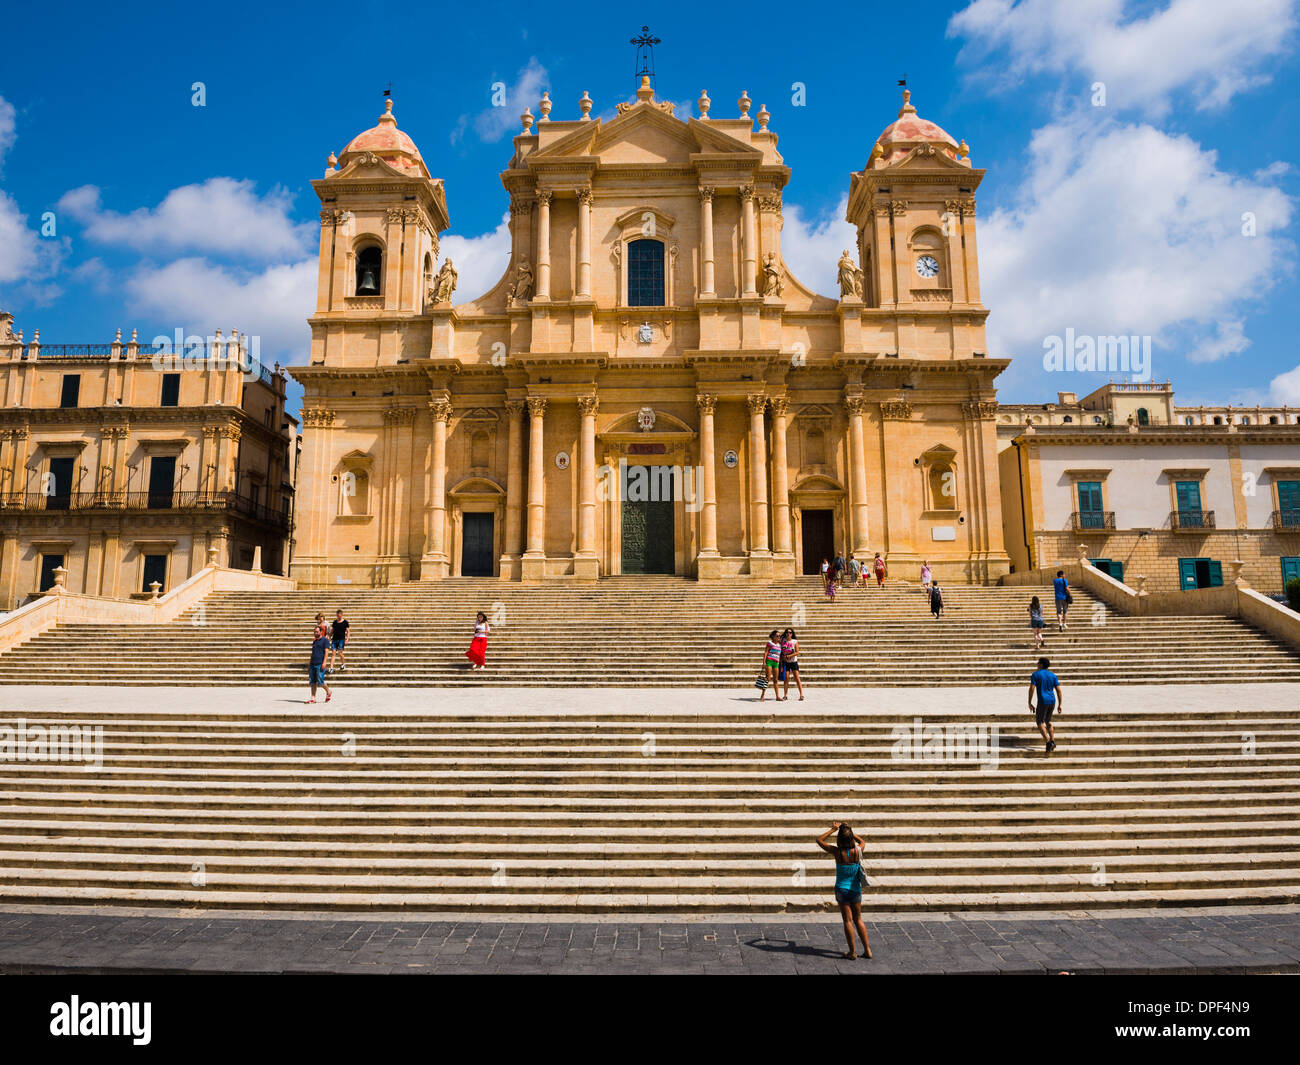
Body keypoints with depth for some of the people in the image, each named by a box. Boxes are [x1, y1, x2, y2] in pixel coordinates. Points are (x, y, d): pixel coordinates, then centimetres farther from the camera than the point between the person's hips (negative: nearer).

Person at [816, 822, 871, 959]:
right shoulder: (857, 851, -11)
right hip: (856, 890, 3)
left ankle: (853, 951, 10)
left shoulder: (837, 852, -17)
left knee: (848, 920, 6)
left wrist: (833, 829, -2)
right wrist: (850, 831, 11)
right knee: (858, 920, 16)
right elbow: (862, 842, 15)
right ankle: (867, 950, 18)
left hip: (842, 889, -3)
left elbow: (819, 840, -5)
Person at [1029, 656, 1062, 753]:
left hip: (1043, 701, -5)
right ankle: (1053, 740, 16)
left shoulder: (1035, 674, -4)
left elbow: (1031, 689, -11)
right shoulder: (1053, 675, 9)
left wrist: (1030, 703, -4)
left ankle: (1049, 742, -16)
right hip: (1052, 701, 5)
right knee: (1048, 721, 22)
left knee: (1040, 722, 0)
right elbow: (1058, 690, 6)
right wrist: (1059, 705, 10)